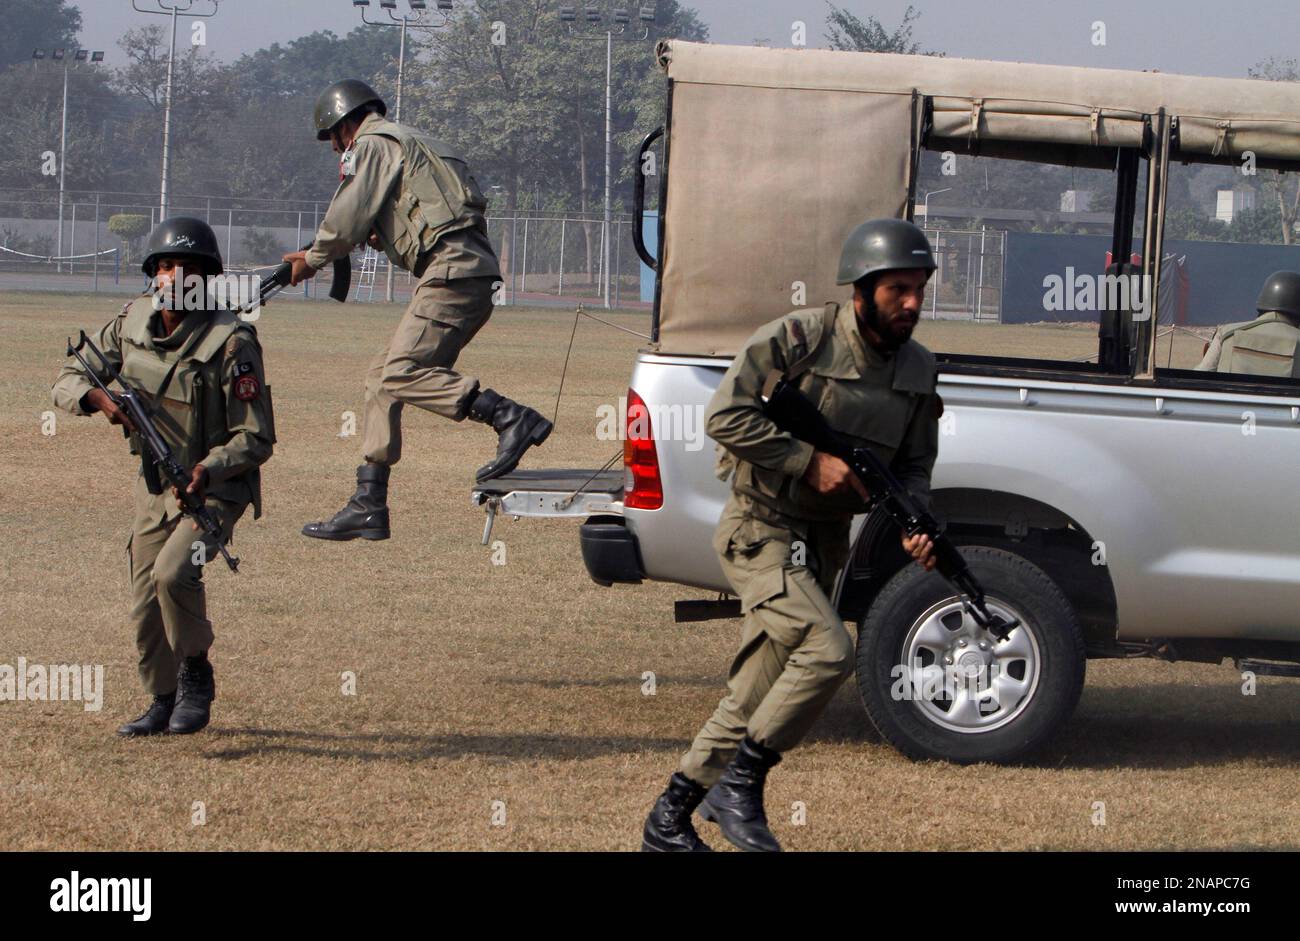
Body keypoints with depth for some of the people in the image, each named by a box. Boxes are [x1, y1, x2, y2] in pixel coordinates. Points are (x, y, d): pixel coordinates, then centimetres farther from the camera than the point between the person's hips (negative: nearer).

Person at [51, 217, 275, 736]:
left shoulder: (230, 342, -20)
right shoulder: (133, 321, -5)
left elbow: (255, 438, -17)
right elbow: (67, 380, 0)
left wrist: (207, 471, -33)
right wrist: (97, 397, -23)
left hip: (215, 486, -5)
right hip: (155, 484, 6)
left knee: (173, 572, -27)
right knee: (145, 601, 5)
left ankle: (197, 673, -3)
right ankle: (163, 701, 28)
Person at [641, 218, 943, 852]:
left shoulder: (918, 371, 5)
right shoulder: (799, 338, -15)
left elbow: (913, 466, 11)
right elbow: (726, 415, -18)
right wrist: (811, 462, -22)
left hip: (823, 545, 7)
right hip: (761, 532, -7)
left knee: (756, 696, 8)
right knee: (828, 651, -25)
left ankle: (668, 822, 19)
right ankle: (741, 783, -9)